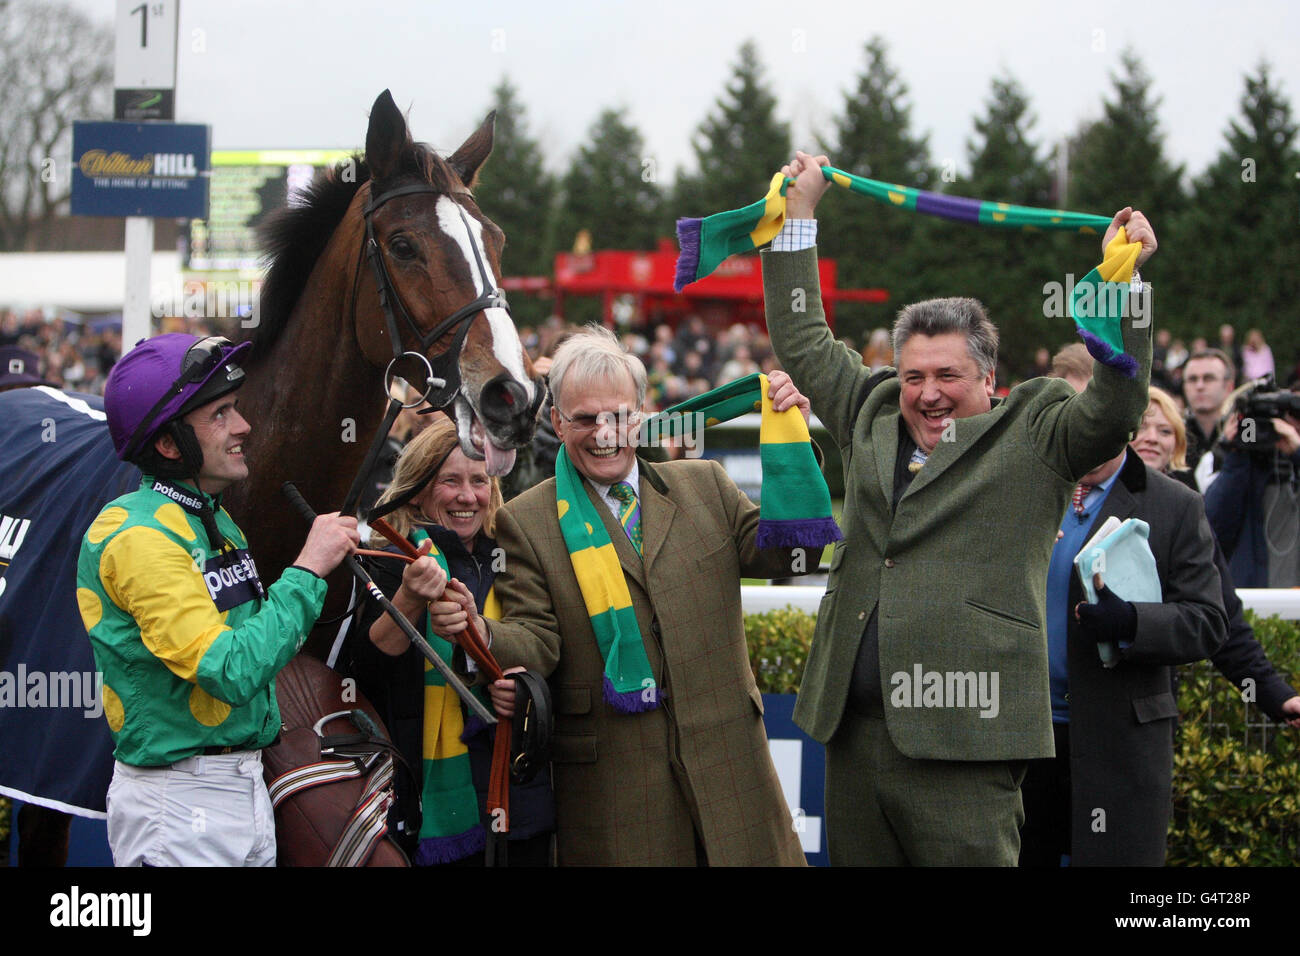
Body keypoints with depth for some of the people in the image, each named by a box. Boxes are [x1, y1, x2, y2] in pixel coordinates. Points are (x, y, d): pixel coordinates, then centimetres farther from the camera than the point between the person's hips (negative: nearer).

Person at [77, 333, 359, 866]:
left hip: (245, 788, 9)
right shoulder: (141, 538, -17)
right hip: (179, 805, -9)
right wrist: (307, 571, -19)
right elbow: (231, 671, -24)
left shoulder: (216, 522, 13)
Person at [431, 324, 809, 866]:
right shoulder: (524, 523, 3)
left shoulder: (704, 486, 12)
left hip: (726, 757, 3)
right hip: (609, 775, -3)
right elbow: (536, 643, -4)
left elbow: (783, 555, 3)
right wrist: (479, 631, -27)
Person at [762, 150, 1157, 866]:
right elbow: (803, 346, 28)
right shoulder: (872, 417, 19)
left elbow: (1115, 408, -11)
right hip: (853, 729, 6)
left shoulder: (1034, 437, 4)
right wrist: (799, 210, 28)